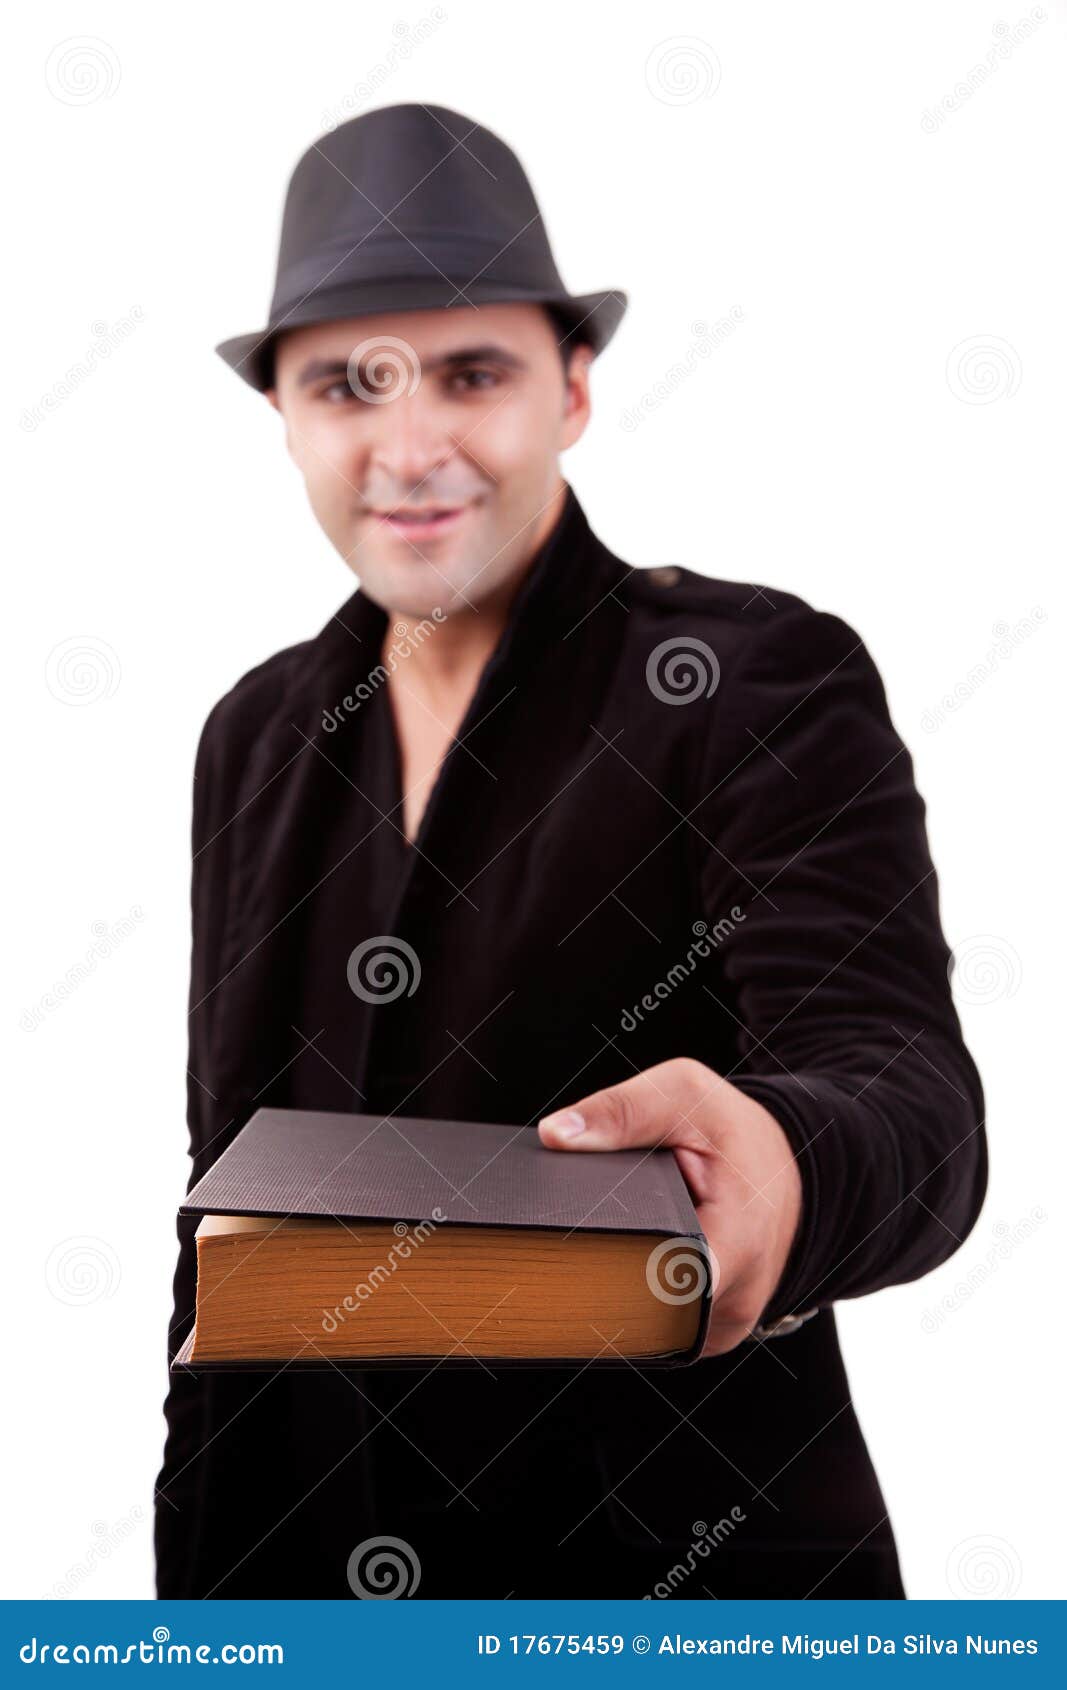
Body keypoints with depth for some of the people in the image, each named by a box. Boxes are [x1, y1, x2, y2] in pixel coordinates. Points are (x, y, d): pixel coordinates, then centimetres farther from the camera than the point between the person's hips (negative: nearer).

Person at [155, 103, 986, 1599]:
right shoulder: (260, 735, 4)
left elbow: (902, 1073, -25)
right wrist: (192, 1586, 8)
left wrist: (786, 1175, -48)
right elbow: (225, 1176, 9)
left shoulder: (762, 678, -12)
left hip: (688, 1583, -4)